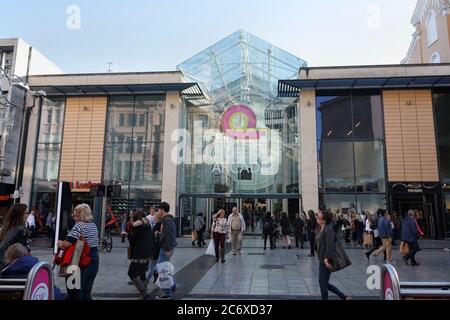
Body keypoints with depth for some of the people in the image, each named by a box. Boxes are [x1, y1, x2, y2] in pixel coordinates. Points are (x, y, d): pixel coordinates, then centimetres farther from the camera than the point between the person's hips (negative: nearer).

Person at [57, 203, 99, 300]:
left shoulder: (79, 225, -15)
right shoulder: (93, 225, 11)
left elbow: (66, 244, -24)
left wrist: (59, 243, -3)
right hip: (93, 262, 8)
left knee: (76, 293, 5)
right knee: (86, 293, 18)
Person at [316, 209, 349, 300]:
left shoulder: (328, 229, -19)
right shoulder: (322, 229, 9)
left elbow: (330, 245, -25)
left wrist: (327, 259, -27)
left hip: (326, 261, -9)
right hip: (322, 260, 9)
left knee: (323, 283, 3)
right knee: (325, 283, 17)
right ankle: (344, 297, 28)